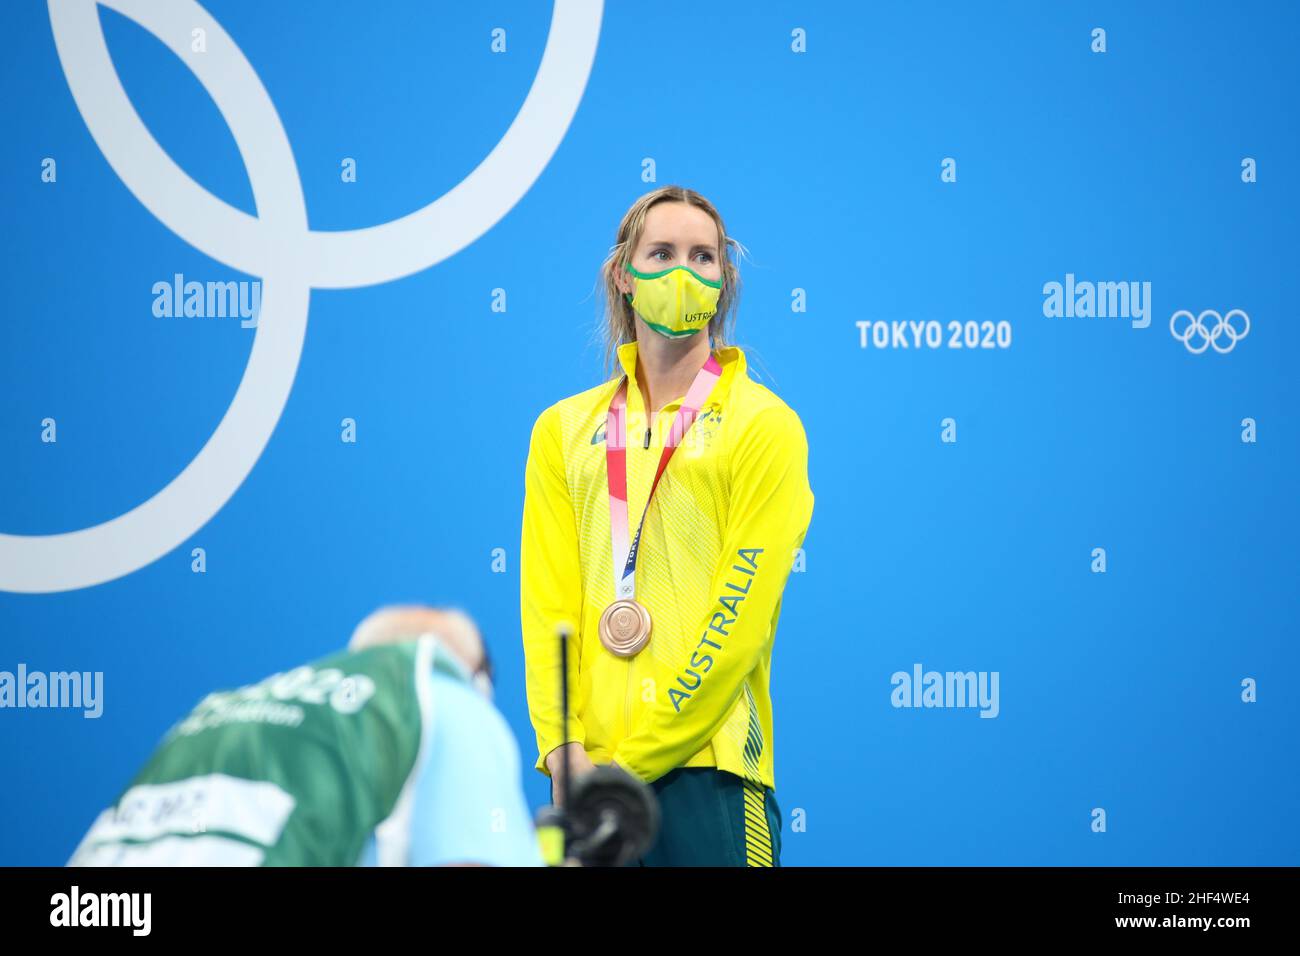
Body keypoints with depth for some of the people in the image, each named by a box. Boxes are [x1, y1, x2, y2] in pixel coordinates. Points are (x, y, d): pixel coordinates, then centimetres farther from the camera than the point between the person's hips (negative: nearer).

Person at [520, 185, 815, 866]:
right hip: (585, 768, 3)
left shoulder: (764, 425, 2)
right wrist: (562, 745, -8)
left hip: (709, 763, -3)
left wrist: (634, 758, -12)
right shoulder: (564, 429, 14)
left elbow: (742, 611, -7)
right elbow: (547, 598, 6)